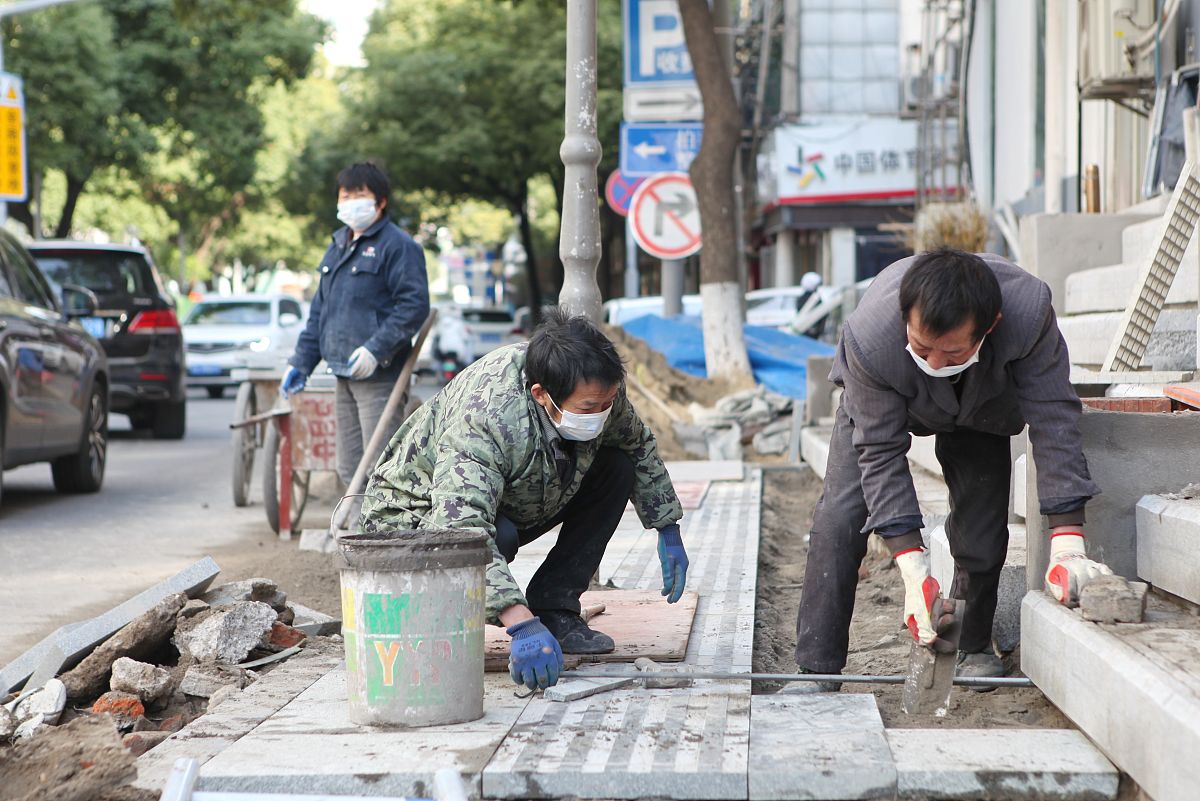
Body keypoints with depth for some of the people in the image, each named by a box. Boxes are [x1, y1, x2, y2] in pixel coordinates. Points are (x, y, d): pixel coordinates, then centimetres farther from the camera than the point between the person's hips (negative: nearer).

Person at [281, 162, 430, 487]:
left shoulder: (398, 245, -7)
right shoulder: (339, 245, 20)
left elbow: (415, 305, -16)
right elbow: (319, 311, 25)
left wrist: (376, 349, -23)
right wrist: (301, 362, 20)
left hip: (379, 376, -9)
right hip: (344, 376, 9)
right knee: (350, 469, 12)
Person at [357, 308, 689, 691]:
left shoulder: (598, 389, -19)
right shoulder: (482, 422, -41)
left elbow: (640, 443, 5)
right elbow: (462, 532, -52)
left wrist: (668, 529, 4)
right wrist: (521, 624, -61)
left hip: (514, 507, 7)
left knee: (618, 466, -6)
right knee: (496, 536, -39)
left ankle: (554, 611, -5)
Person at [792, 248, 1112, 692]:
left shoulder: (1029, 311, -43)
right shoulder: (868, 336, -44)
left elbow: (1052, 420, -36)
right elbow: (880, 452, -35)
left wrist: (1067, 545, -42)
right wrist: (914, 571, -39)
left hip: (981, 404, 1)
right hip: (877, 402, -1)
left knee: (983, 525, -9)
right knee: (840, 519, -15)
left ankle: (975, 647, 15)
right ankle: (817, 671, -11)